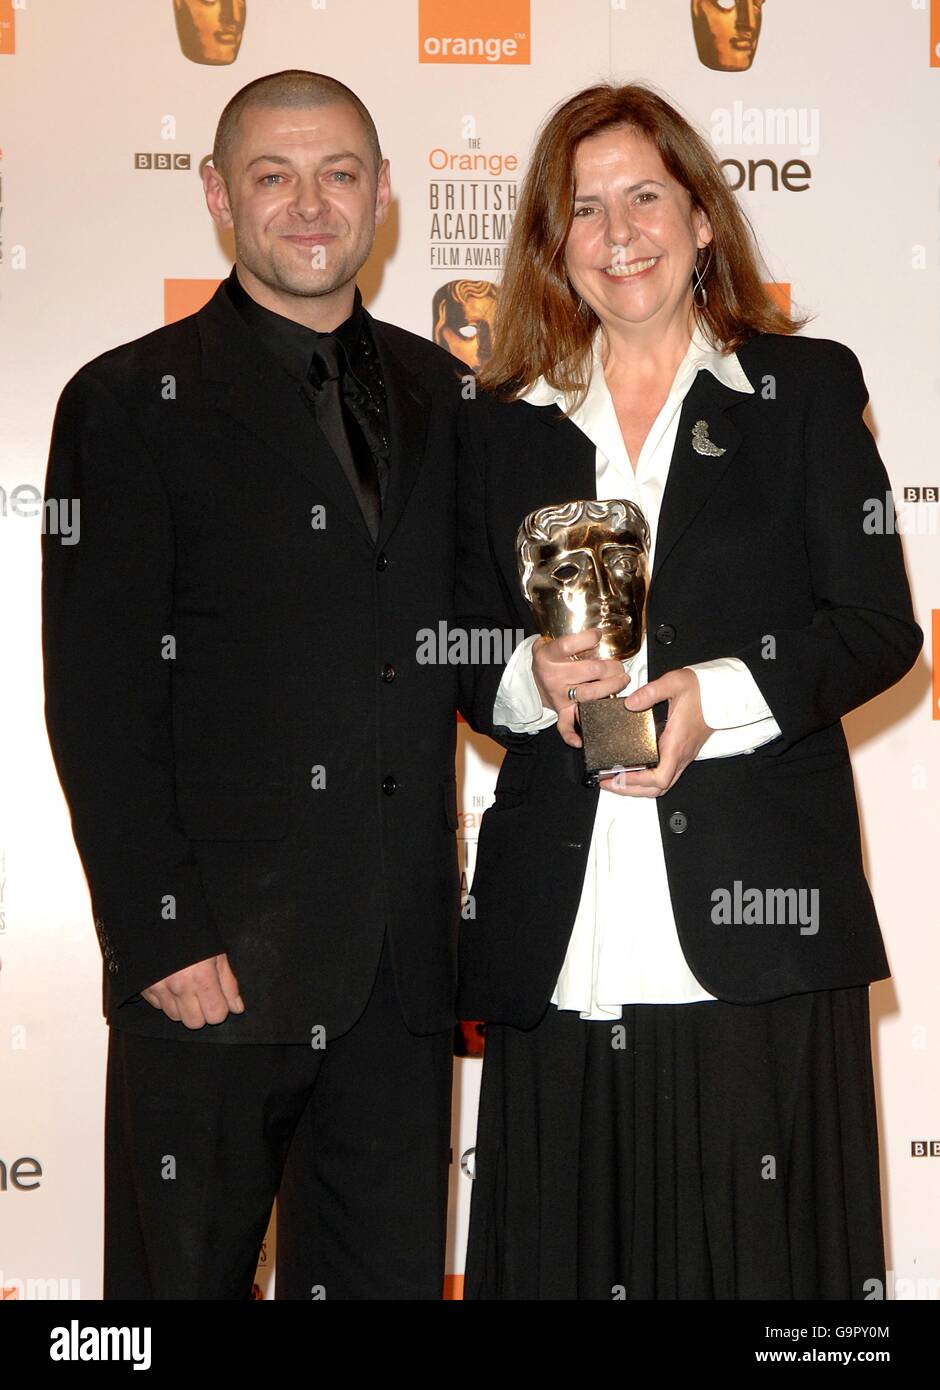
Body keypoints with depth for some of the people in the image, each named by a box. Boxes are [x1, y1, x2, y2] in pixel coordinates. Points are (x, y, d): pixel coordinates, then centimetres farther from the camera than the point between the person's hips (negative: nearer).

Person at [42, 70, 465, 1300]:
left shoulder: (440, 394, 13)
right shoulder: (134, 401, -2)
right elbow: (97, 699, -8)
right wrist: (162, 938, -13)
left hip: (403, 966, 4)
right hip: (215, 965, -4)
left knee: (394, 1269, 12)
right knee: (188, 1269, 7)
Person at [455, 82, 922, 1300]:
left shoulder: (806, 386, 7)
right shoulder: (500, 423, 14)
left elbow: (878, 627, 3)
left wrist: (722, 698, -14)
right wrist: (531, 680, -9)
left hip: (753, 913, -2)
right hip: (560, 934, 2)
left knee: (761, 1243, 1)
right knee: (570, 1249, 4)